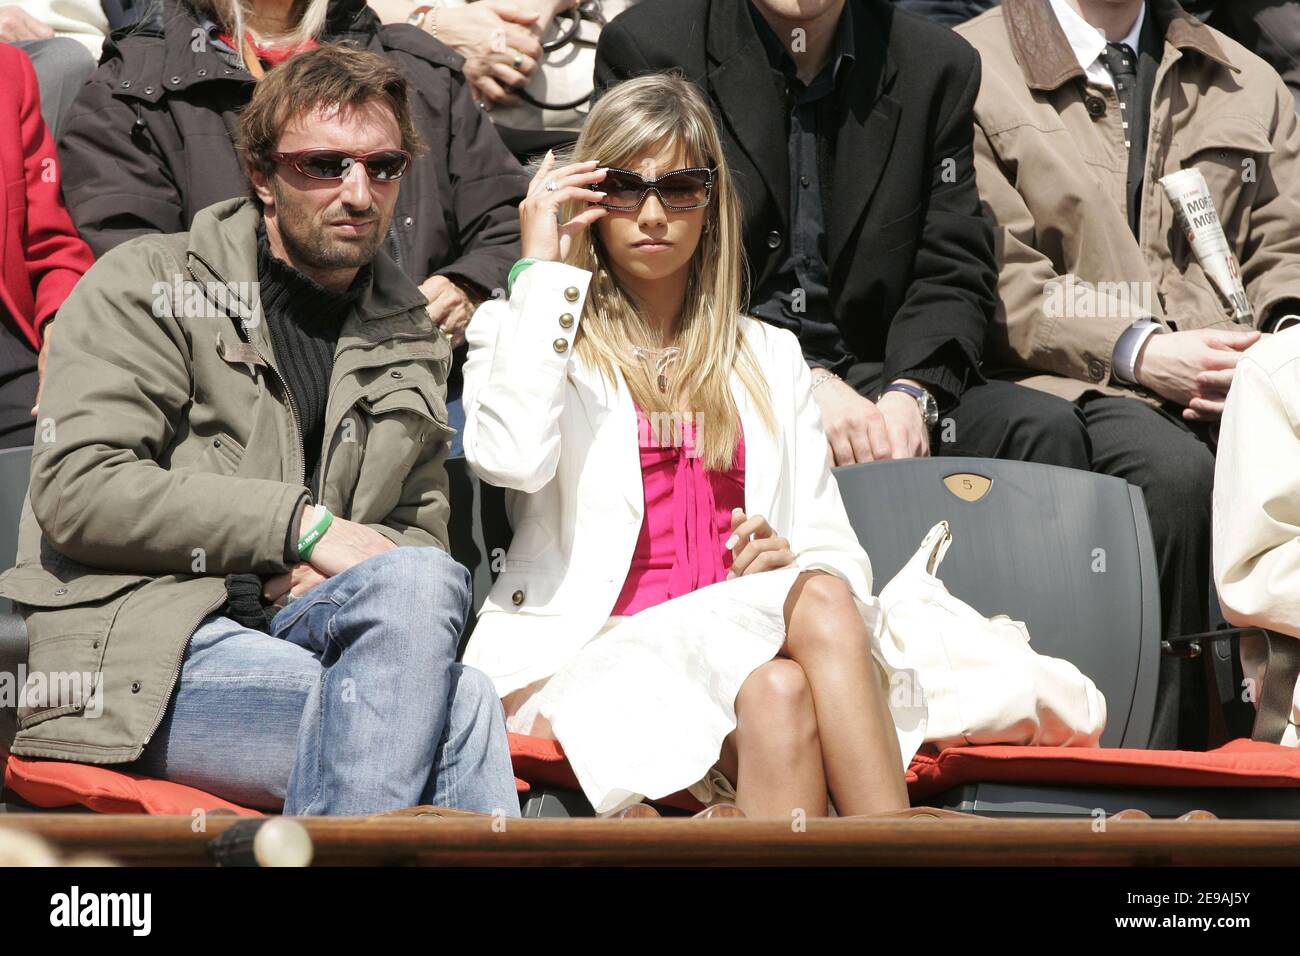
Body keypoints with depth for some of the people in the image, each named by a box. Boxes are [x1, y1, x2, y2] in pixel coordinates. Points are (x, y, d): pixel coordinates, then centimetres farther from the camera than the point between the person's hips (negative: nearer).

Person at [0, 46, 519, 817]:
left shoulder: (409, 338, 23)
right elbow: (76, 489, -7)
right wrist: (304, 523, -11)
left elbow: (423, 527, 23)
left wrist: (344, 573, -3)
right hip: (134, 653, -5)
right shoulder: (147, 285, 7)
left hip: (283, 636, 5)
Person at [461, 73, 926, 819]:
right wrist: (545, 270, -1)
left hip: (745, 639, 3)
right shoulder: (524, 331, 14)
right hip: (593, 655, -3)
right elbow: (511, 458, -11)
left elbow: (837, 554, 21)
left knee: (823, 599, -34)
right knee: (776, 693, -36)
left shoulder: (769, 357, 25)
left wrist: (785, 560, -5)